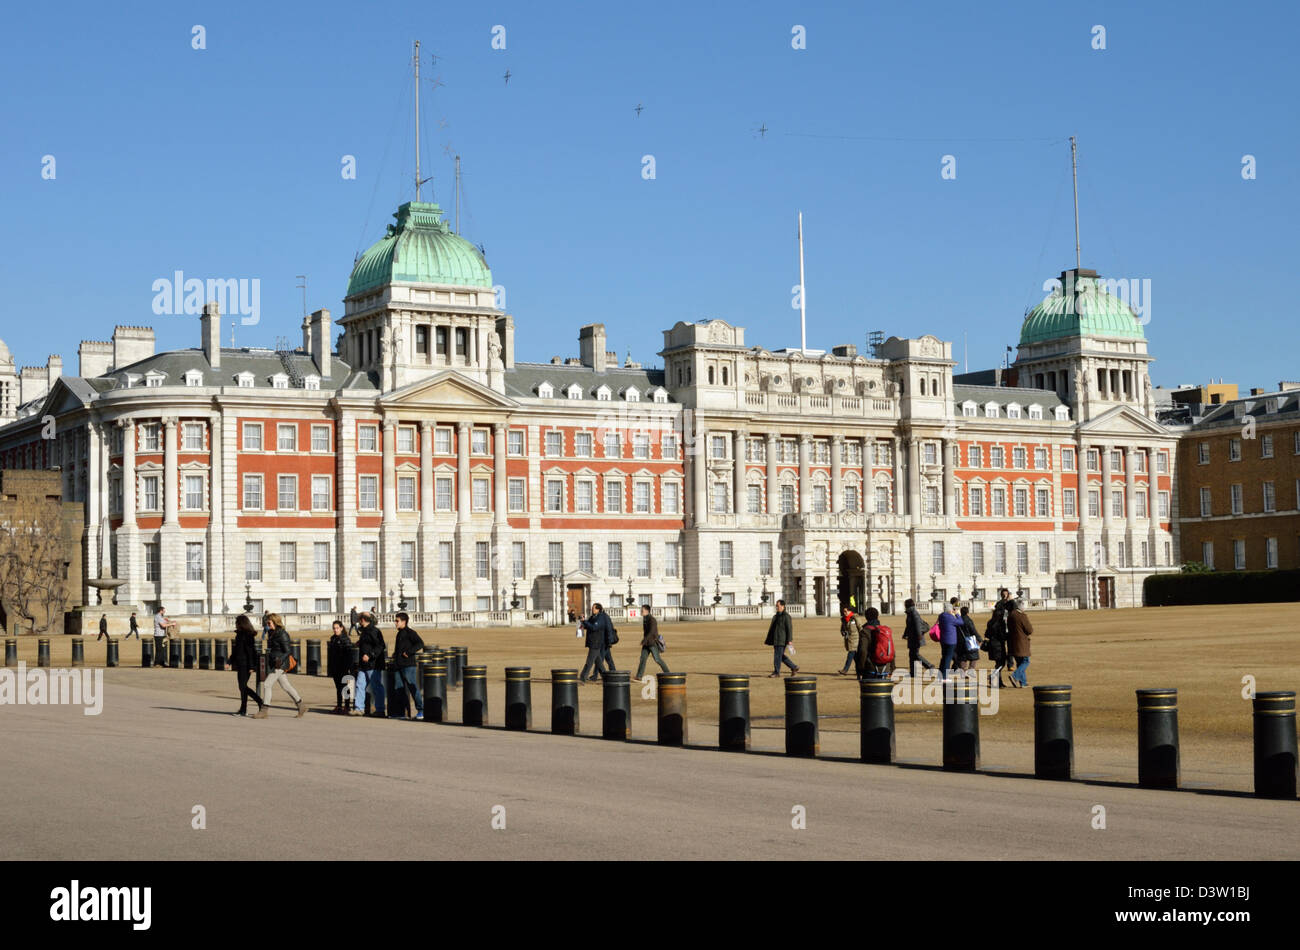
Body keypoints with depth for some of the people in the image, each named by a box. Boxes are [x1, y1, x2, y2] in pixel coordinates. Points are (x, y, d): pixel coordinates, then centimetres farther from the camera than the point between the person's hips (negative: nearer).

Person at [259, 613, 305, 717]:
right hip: (274, 665, 10)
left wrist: (280, 661, -27)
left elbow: (287, 651, -18)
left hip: (280, 665, -10)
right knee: (285, 686, 14)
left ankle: (264, 711, -5)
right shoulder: (273, 633, 12)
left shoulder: (282, 634, -15)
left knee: (267, 685, -9)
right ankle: (301, 705, 22)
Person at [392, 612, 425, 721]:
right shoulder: (399, 633, 18)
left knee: (413, 688, -7)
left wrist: (408, 652, -21)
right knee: (398, 688, 7)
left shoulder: (410, 632, -9)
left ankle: (421, 710, -3)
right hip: (399, 666, 9)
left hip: (408, 665, -9)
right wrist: (395, 655, 15)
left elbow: (420, 644, -19)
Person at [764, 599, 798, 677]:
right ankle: (794, 668, 20)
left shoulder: (786, 616, -10)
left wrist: (789, 640, -18)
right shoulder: (776, 616, 16)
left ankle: (776, 672, 1)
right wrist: (768, 640, 19)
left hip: (782, 640, -9)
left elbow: (789, 628, -14)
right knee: (781, 656, 12)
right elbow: (772, 628, 20)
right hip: (776, 639, 9)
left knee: (778, 655, -6)